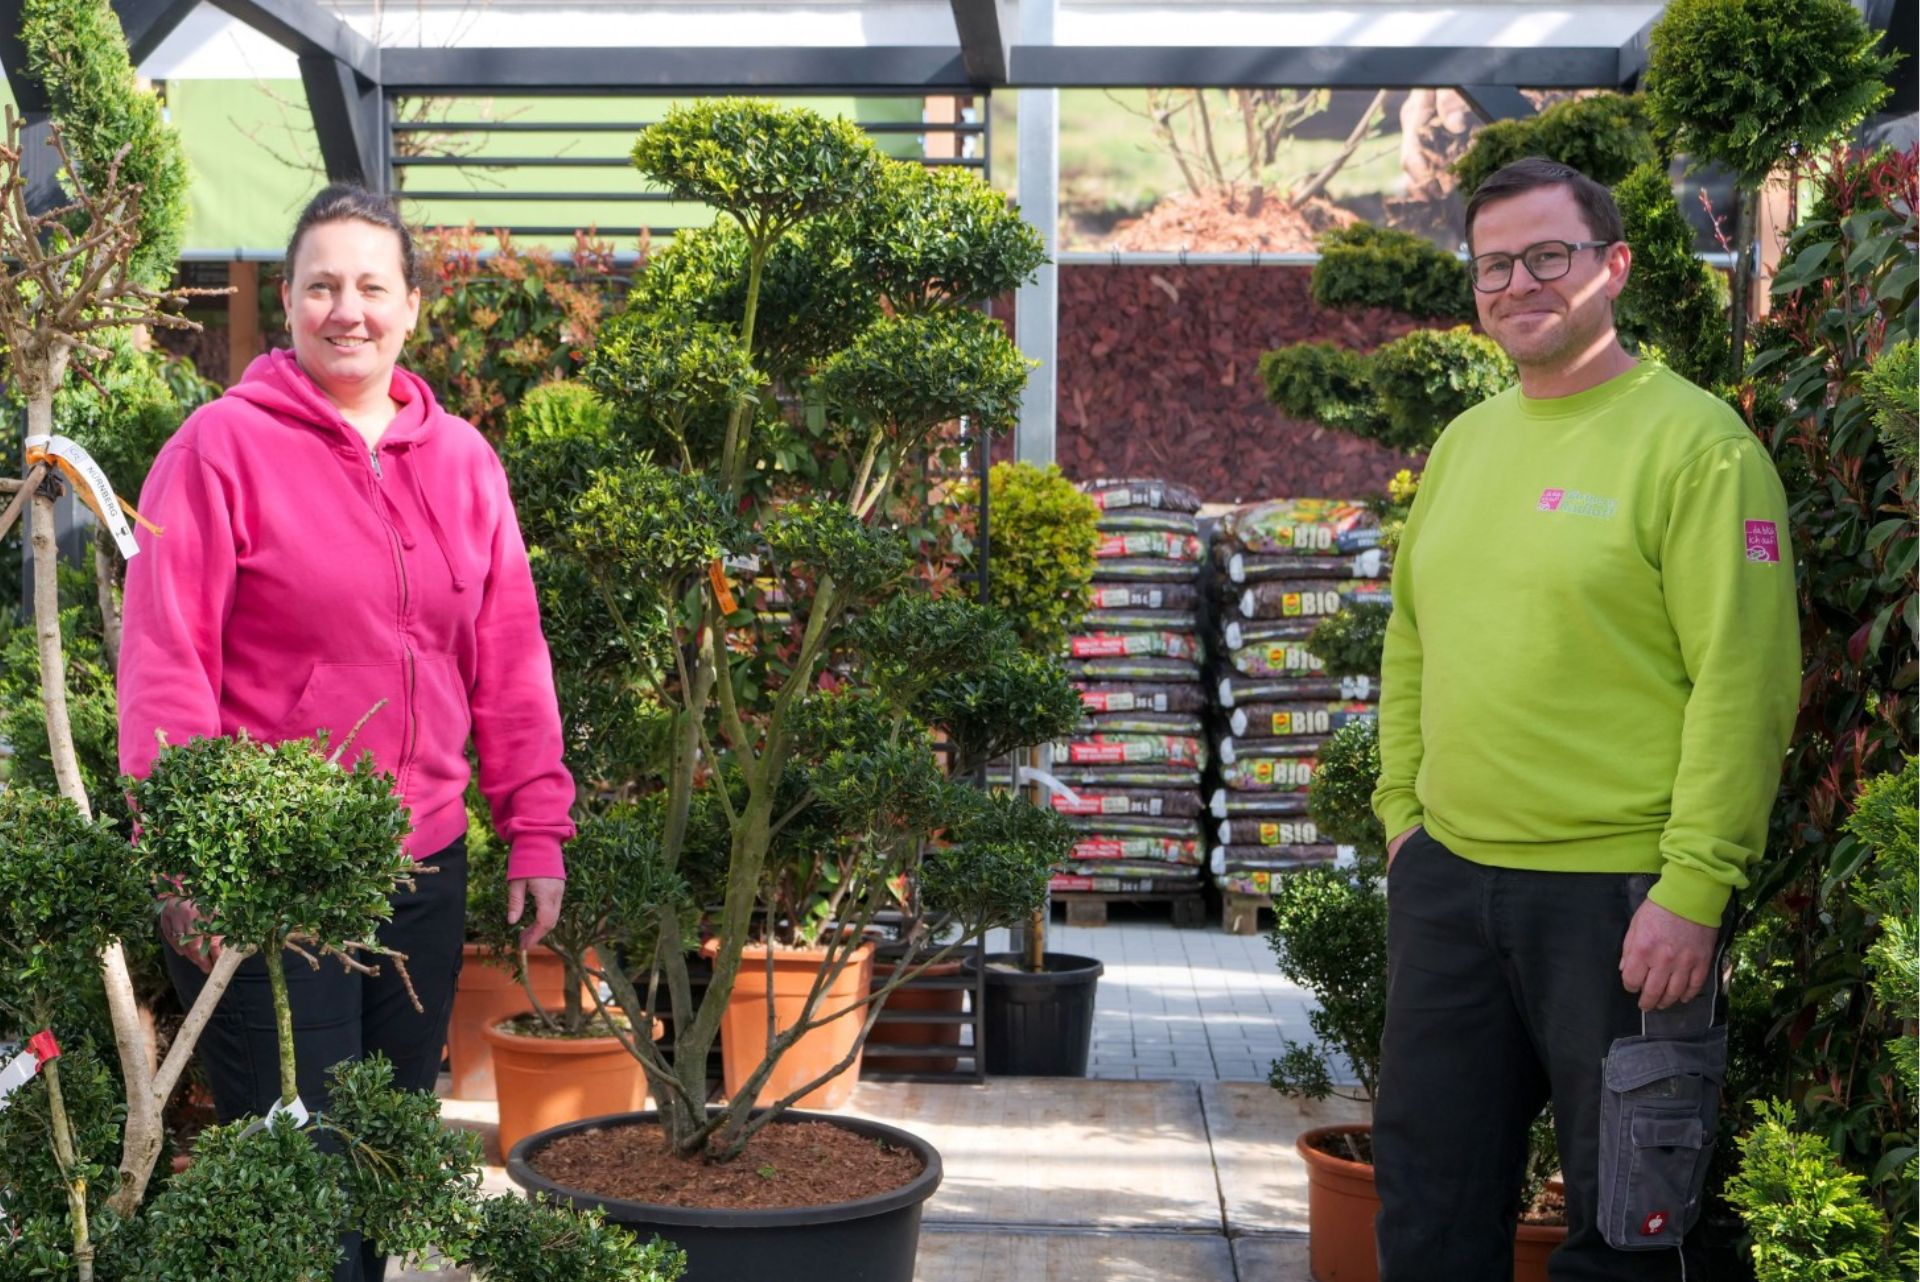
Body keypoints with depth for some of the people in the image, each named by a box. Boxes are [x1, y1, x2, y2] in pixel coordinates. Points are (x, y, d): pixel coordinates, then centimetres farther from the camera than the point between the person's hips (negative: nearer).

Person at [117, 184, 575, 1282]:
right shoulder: (223, 445, -6)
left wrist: (537, 831, 8)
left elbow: (511, 658, 11)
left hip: (425, 863, 5)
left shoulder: (462, 459, 9)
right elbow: (163, 665, -9)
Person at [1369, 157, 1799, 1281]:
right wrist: (1402, 802, 14)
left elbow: (1743, 686, -14)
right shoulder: (1463, 443, 12)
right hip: (1446, 880, 7)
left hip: (1622, 894, -6)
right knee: (1430, 1191, 14)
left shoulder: (1695, 442, -9)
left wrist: (1693, 888, -18)